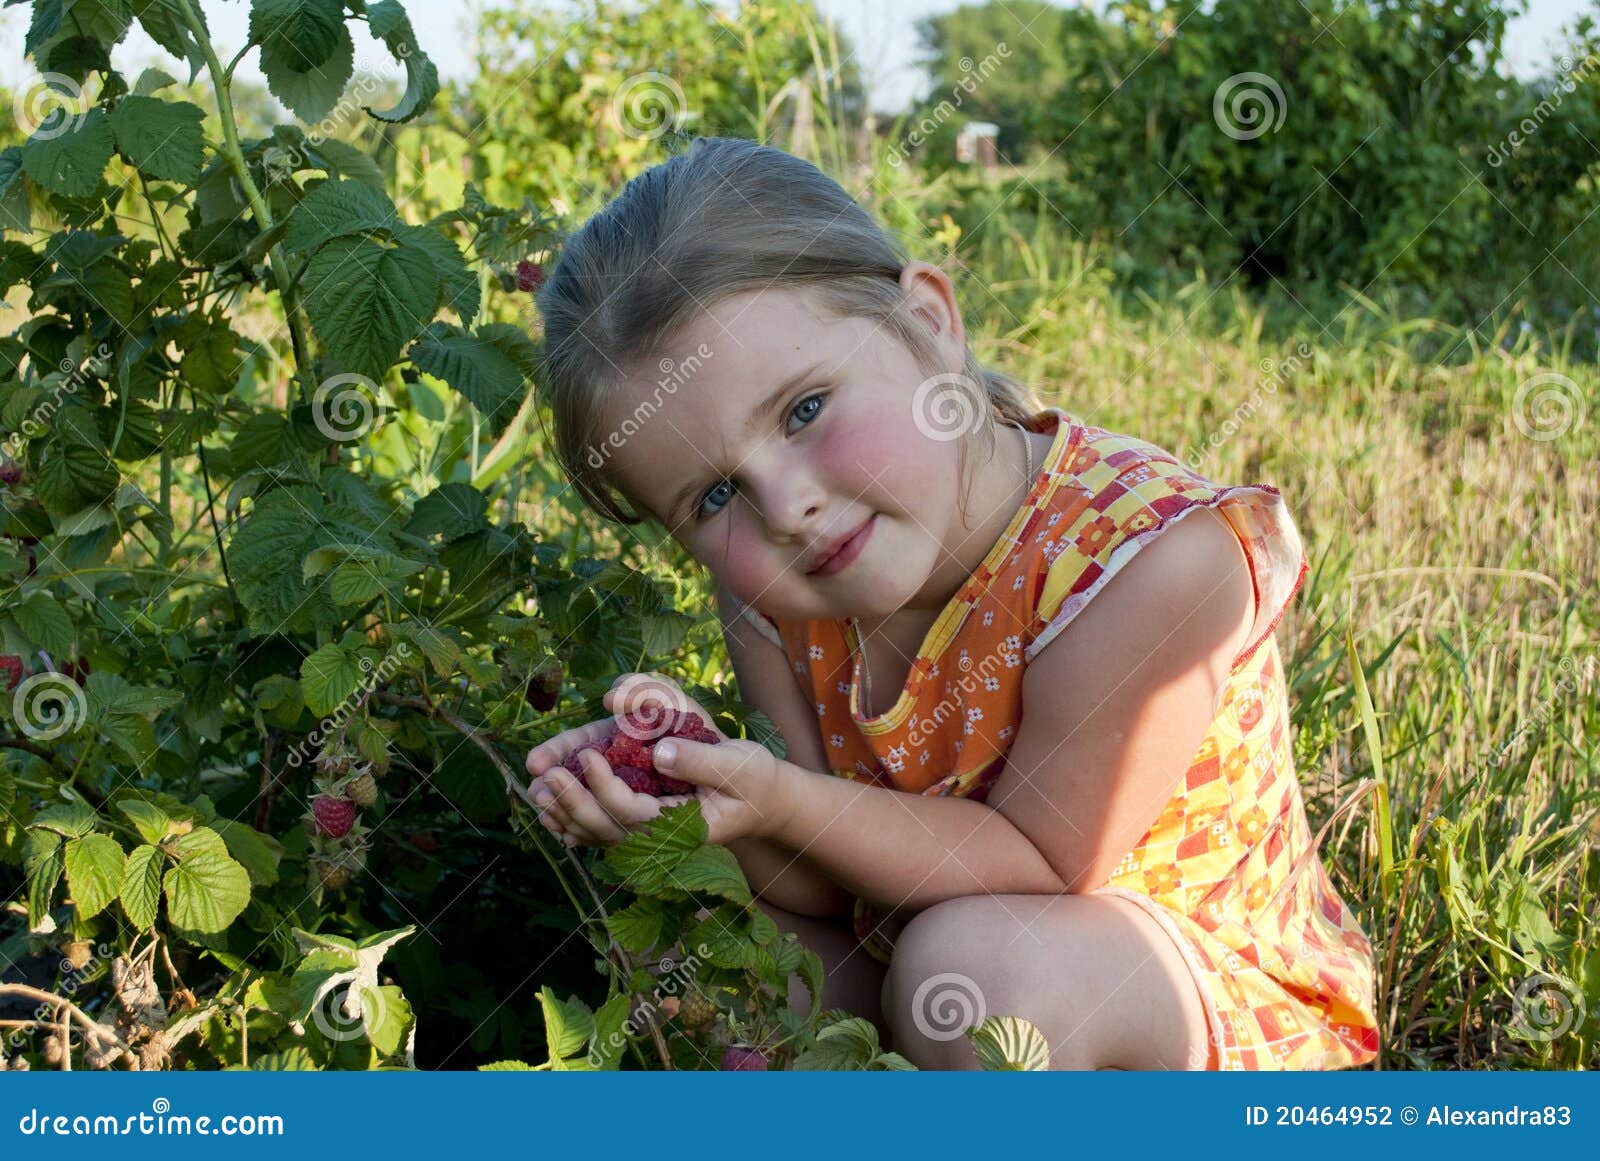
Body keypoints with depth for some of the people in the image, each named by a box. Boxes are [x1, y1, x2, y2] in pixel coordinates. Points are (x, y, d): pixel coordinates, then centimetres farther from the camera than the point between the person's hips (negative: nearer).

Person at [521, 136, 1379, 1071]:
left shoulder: (1153, 557, -30)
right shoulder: (772, 591, -11)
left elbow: (1038, 869, -23)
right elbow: (823, 895, -8)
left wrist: (782, 804, -36)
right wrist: (702, 776, -29)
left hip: (1220, 996, -5)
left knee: (975, 962, -33)